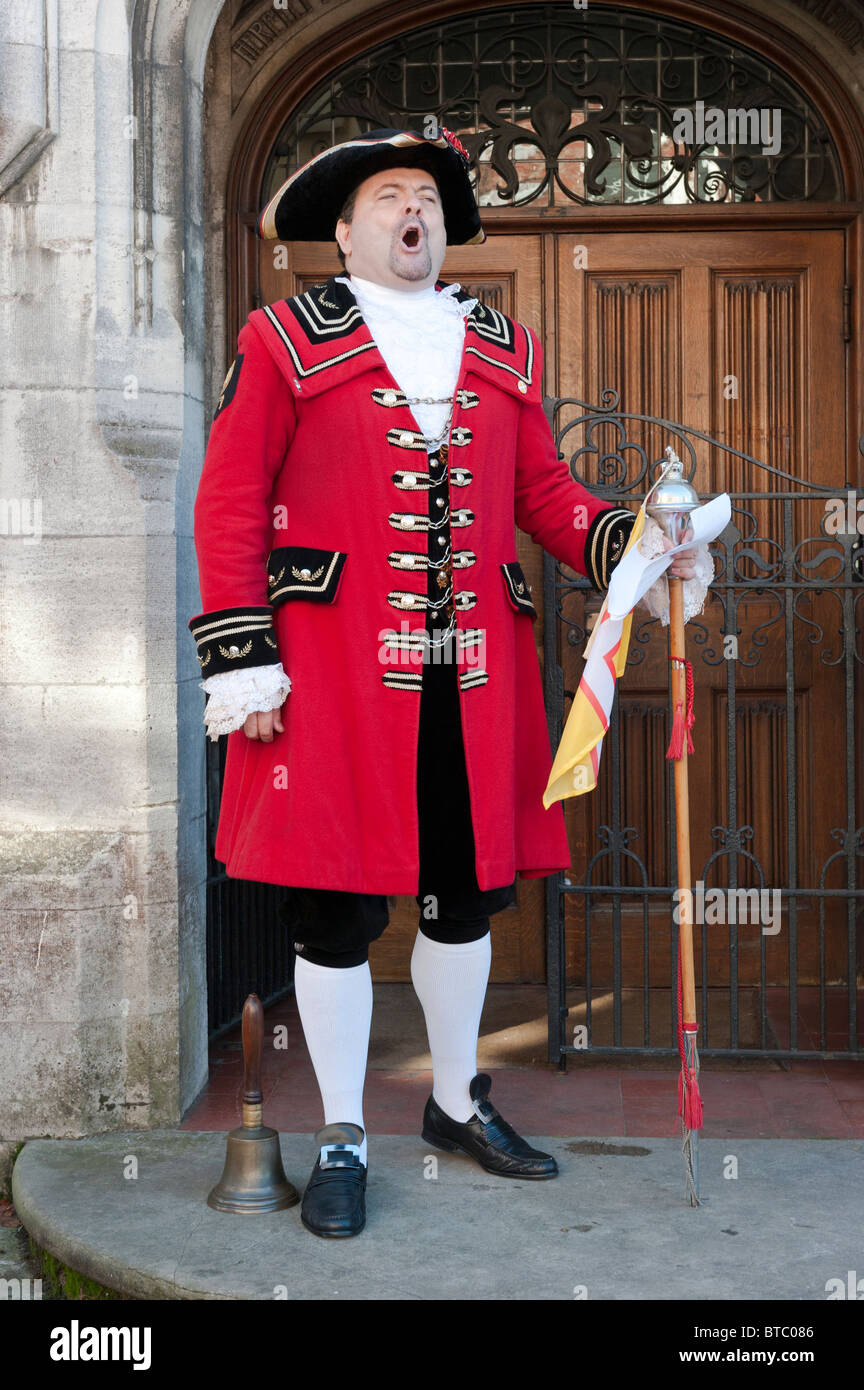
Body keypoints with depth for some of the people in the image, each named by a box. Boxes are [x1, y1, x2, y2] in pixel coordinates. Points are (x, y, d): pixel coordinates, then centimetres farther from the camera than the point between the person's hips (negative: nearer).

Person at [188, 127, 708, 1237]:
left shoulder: (503, 351, 16)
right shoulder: (286, 341, 3)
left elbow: (543, 492, 16)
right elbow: (230, 504, -2)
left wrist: (629, 542, -4)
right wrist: (242, 659, -9)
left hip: (476, 671, 4)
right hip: (335, 667, -4)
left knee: (468, 891, 13)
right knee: (337, 906, 1)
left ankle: (456, 1103, 34)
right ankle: (341, 1141, 18)